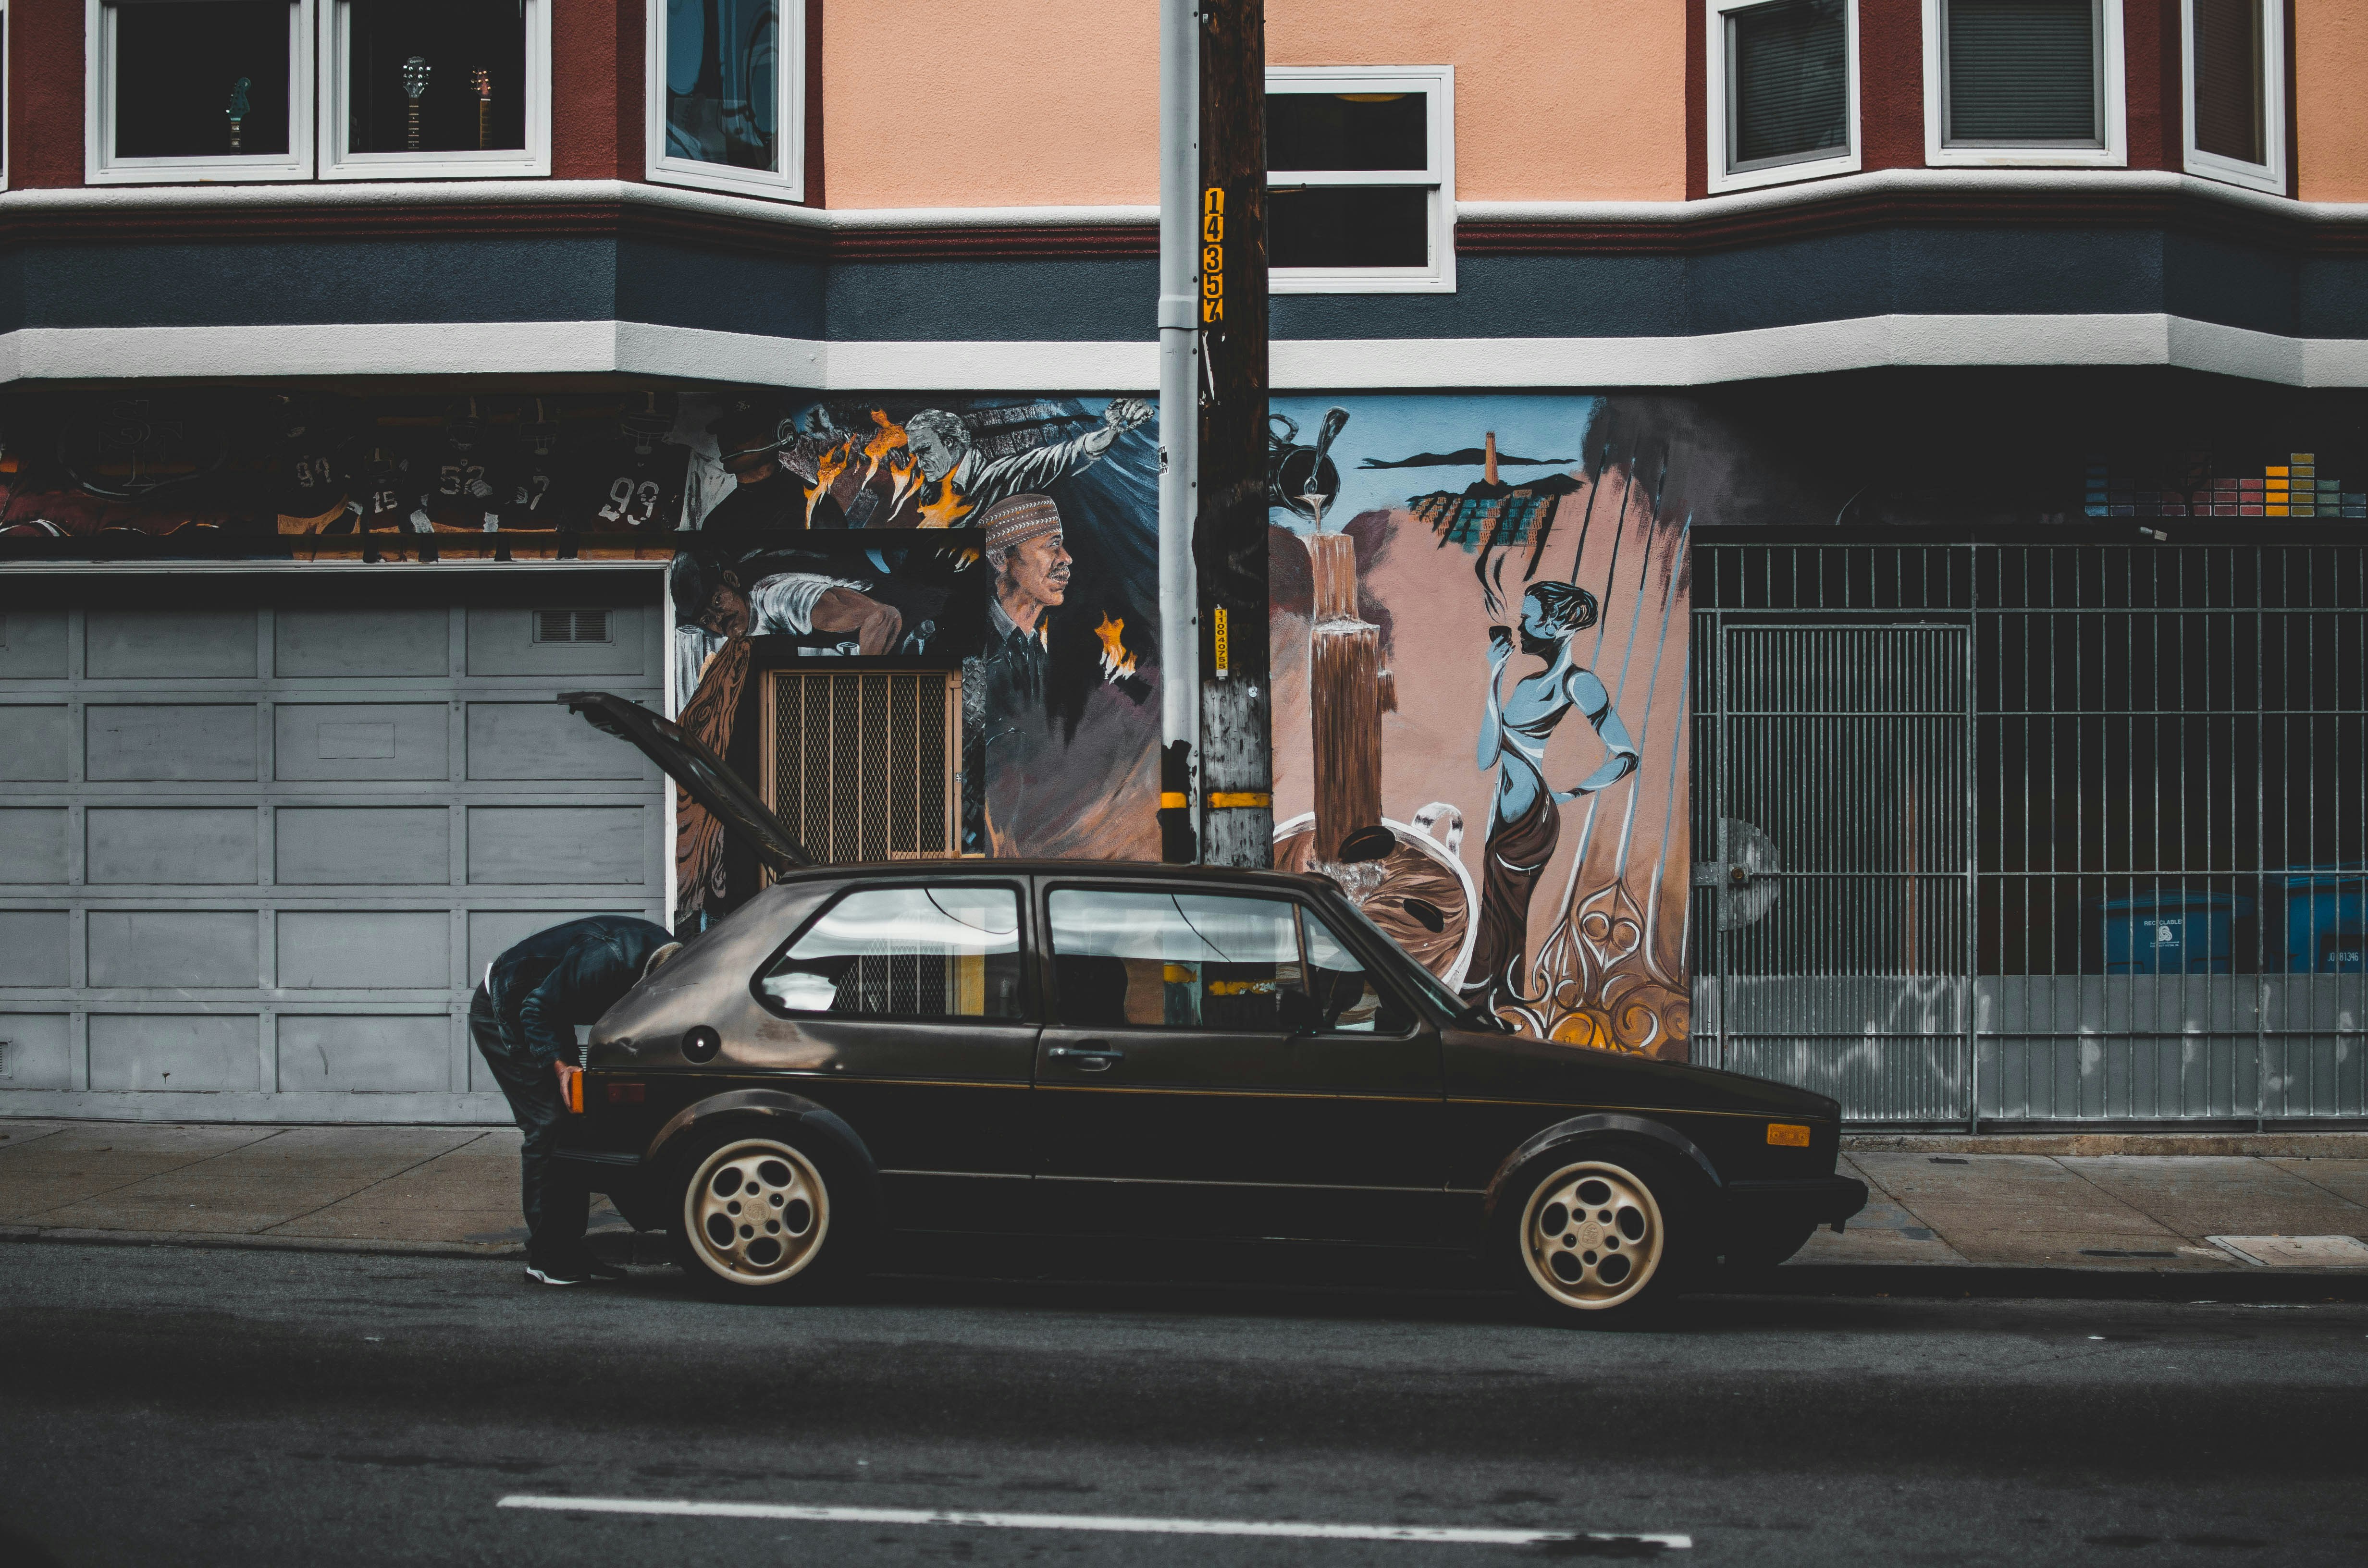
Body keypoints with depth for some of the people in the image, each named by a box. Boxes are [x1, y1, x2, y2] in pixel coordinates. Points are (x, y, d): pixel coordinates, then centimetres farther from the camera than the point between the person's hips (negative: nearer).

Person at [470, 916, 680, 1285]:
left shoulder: (668, 954, -12)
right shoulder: (605, 959, -37)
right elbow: (537, 1009, -27)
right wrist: (559, 1065, -37)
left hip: (542, 1015, 8)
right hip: (503, 1016, -8)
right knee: (548, 1125, -14)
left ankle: (570, 1248, 6)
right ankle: (545, 1258, -10)